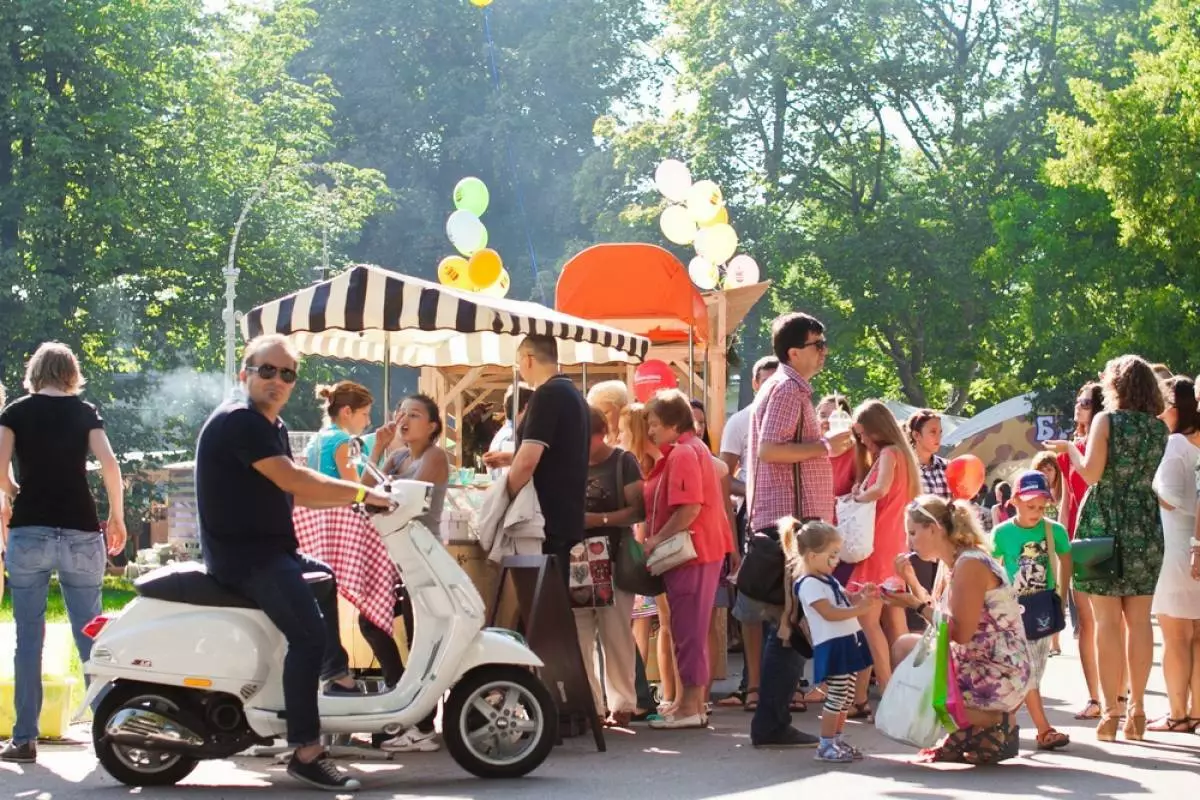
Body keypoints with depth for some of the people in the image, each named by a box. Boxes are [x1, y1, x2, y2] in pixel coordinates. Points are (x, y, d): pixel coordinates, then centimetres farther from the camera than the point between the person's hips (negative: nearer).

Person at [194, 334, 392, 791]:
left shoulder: (271, 426, 16)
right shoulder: (239, 421, -16)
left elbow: (296, 494, 17)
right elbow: (292, 480, -26)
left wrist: (356, 498, 5)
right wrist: (362, 493, -20)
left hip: (268, 548, 11)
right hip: (244, 555, -11)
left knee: (325, 579, 34)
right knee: (309, 632, -25)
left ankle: (336, 672, 47)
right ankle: (305, 753, -27)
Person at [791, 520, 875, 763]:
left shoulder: (829, 580, 17)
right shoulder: (809, 584, -14)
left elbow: (844, 601, 21)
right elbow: (829, 613, -21)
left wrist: (863, 597, 1)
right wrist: (859, 609, -24)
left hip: (849, 641, 10)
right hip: (832, 646, -10)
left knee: (846, 698, 13)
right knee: (836, 698, -7)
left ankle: (837, 739, 22)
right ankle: (825, 745, -1)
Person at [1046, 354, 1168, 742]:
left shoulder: (1106, 420, -7)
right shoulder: (1160, 427, 7)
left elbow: (1091, 473, -12)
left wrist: (1069, 448, 5)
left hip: (1105, 524, -4)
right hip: (1146, 527, 4)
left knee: (1107, 619, -4)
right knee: (1139, 619, 8)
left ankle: (1110, 712, -6)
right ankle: (1137, 710, 9)